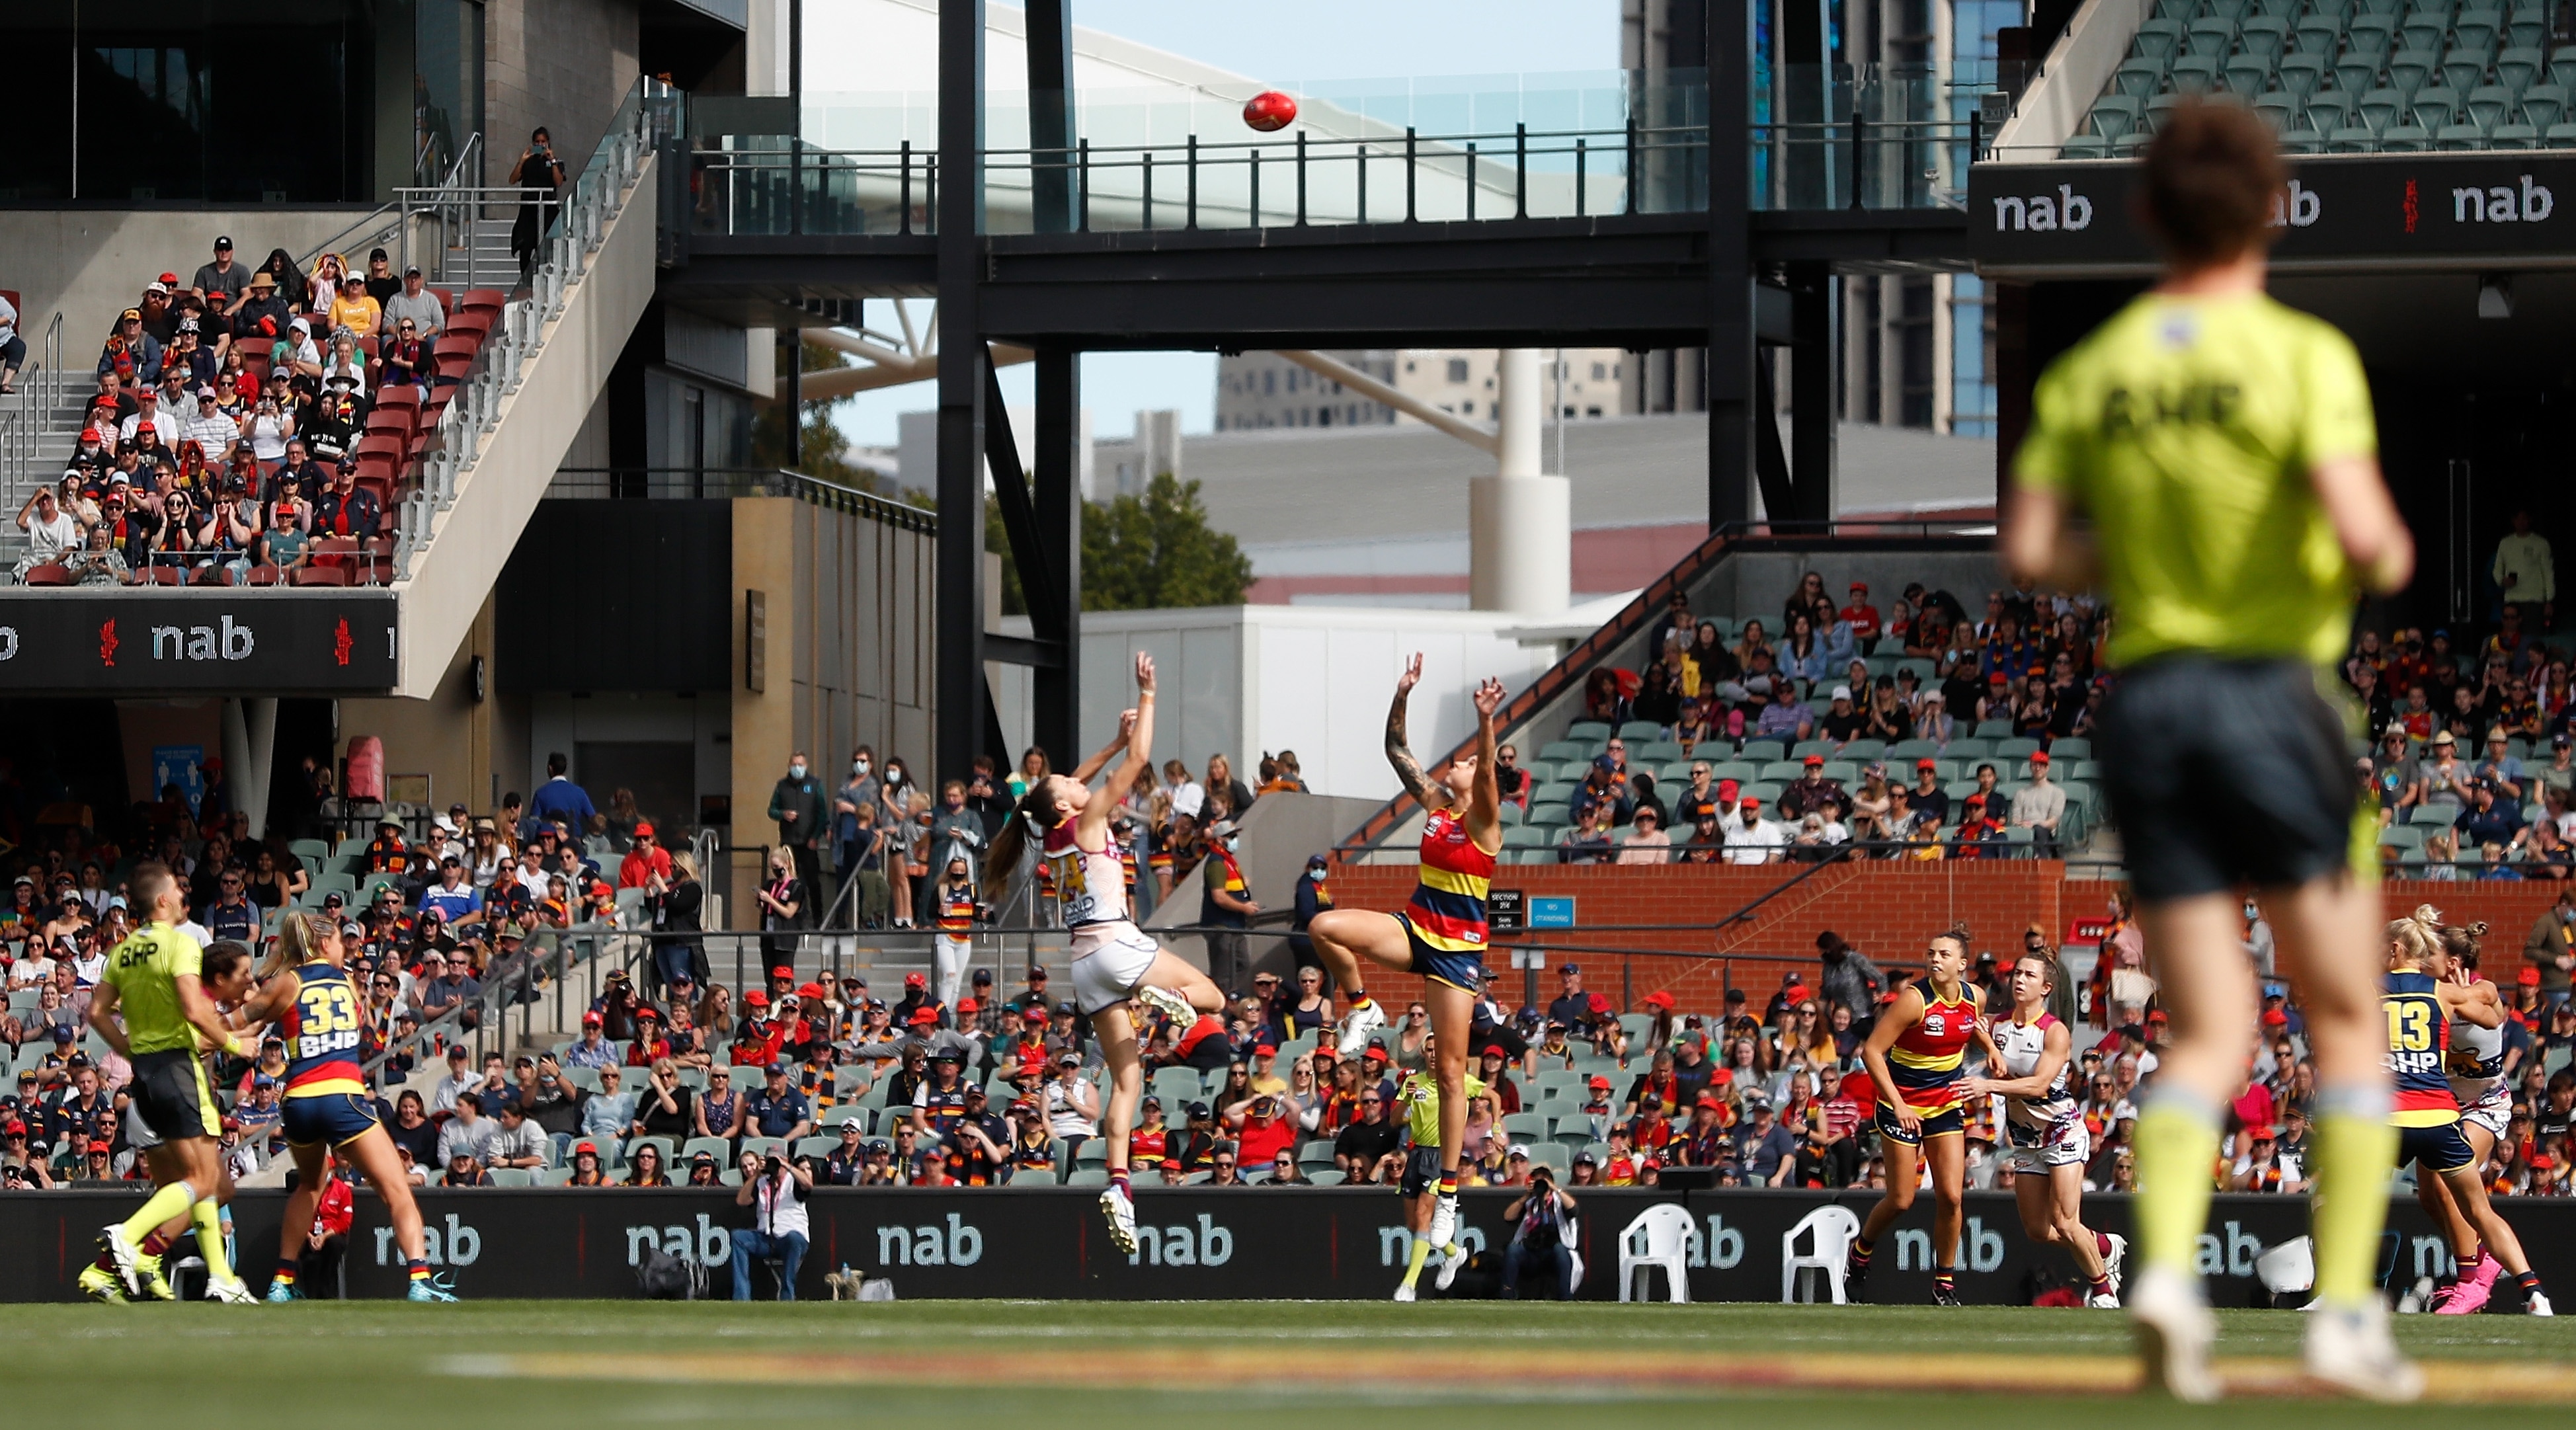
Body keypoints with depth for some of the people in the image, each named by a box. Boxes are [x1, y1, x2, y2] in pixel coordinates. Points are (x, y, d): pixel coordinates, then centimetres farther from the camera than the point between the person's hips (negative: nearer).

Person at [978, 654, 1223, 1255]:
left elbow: (1074, 784, 32)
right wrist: (1147, 697, 1)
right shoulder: (1087, 821, -4)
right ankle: (1164, 996, -23)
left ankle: (1118, 1183, -12)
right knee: (1212, 996, 11)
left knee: (1126, 1077, 4)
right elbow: (1139, 762, -6)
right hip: (1118, 946, -6)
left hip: (1085, 965, 6)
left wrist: (1117, 740, 31)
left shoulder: (1054, 837, 13)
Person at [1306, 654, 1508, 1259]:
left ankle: (1449, 1189, 1)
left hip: (1458, 949, -5)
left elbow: (1487, 770, -27)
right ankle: (1362, 1011, 1)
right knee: (1325, 927, -21)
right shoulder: (1432, 804, 8)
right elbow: (1396, 751, 5)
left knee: (1451, 1071, -3)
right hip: (1414, 929, 5)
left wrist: (1486, 721, -41)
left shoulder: (1483, 819, -8)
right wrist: (1402, 697, -7)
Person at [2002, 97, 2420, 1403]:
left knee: (2207, 1036, 6)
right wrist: (2386, 557, 3)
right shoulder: (2302, 356, -9)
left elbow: (2029, 553, 3)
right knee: (2346, 1022, 7)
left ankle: (2165, 1268, -18)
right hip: (2273, 688, -4)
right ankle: (2345, 1310, 0)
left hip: (2144, 696, 4)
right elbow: (2360, 528, -20)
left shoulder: (2087, 373, 6)